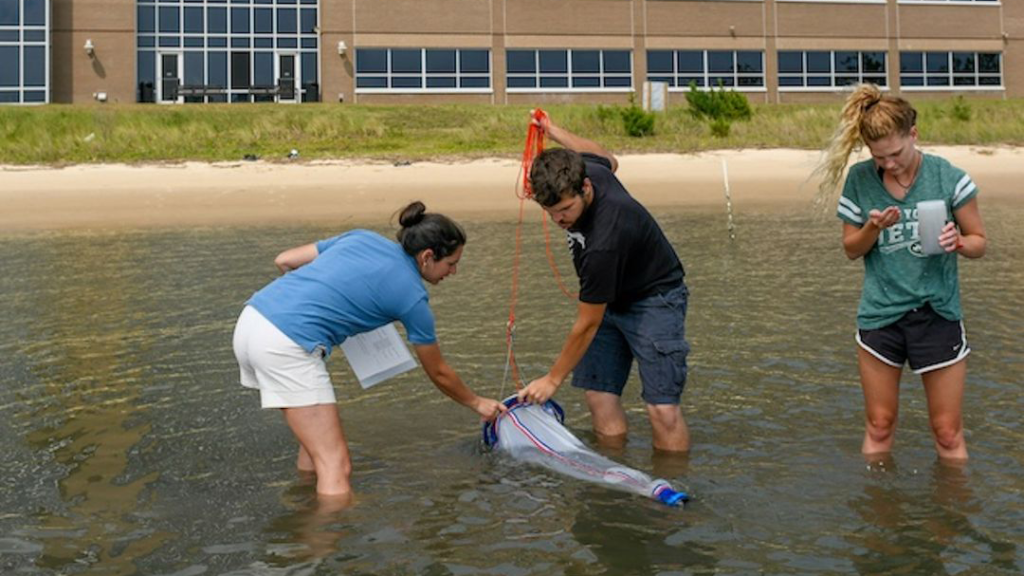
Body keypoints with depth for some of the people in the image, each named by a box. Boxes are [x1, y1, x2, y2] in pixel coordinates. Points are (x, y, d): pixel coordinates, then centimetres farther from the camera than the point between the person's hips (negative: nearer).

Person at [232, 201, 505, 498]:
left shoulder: (363, 238, 16)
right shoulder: (412, 297, 1)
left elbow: (284, 260, 17)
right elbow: (439, 373, 15)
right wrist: (478, 403, 31)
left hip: (251, 319, 8)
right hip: (287, 345, -8)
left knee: (315, 439, 23)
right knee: (336, 468, -6)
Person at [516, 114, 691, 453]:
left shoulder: (604, 242, -38)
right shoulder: (583, 170, -16)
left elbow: (587, 324, -25)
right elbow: (609, 160, 13)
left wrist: (553, 379, -13)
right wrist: (553, 132, 21)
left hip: (654, 300, -8)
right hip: (610, 298, 8)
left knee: (662, 407, -17)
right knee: (599, 394, -1)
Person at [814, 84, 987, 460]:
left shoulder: (949, 178, -9)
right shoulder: (859, 180, -4)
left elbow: (979, 242, 1)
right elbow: (851, 249, 4)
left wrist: (958, 242, -22)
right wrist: (873, 228, -17)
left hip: (937, 313, -1)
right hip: (879, 314, 2)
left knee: (948, 433, 6)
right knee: (878, 428, 11)